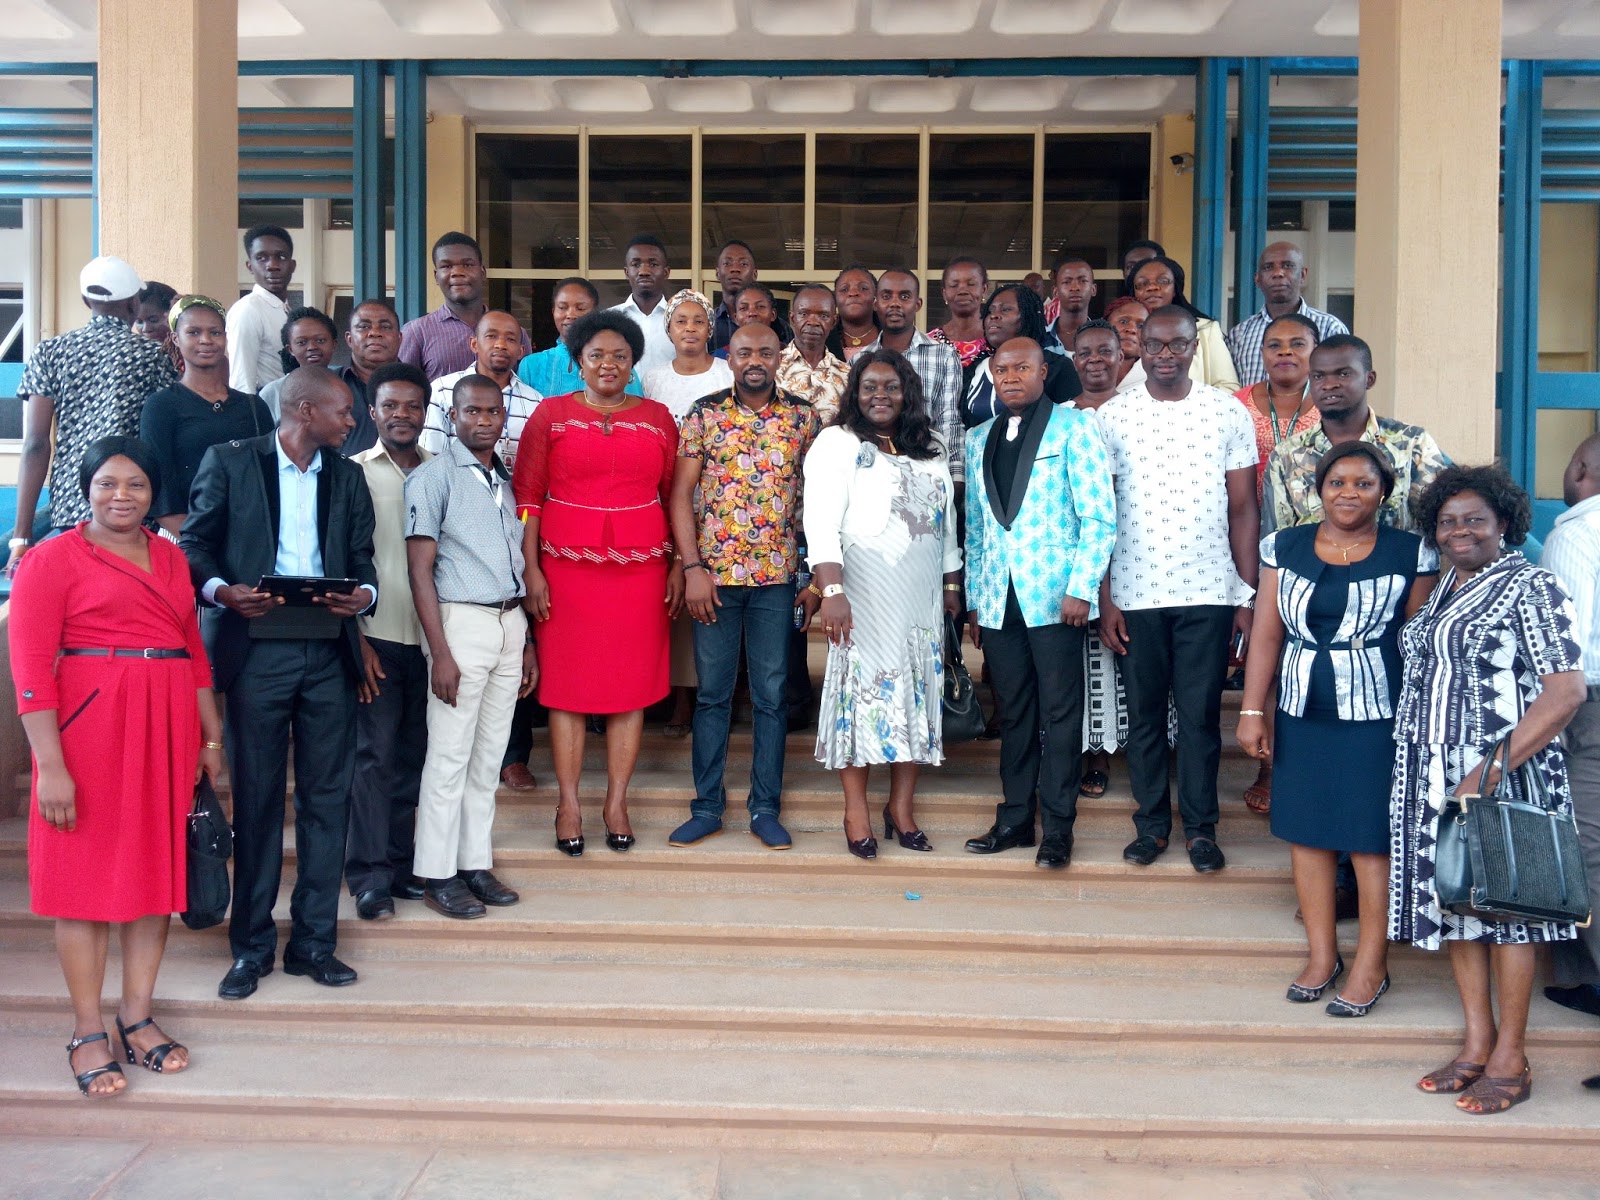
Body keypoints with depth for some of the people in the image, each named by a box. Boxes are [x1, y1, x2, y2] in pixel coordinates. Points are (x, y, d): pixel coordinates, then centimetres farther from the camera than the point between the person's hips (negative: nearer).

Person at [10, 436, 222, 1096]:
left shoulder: (169, 557, 13)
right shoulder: (53, 558, -3)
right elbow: (30, 667, -9)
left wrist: (211, 736, 10)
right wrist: (50, 766, -15)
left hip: (168, 730, 5)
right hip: (89, 726, -5)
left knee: (159, 866, 9)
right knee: (87, 873, 3)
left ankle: (137, 1015, 22)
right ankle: (88, 1031, 14)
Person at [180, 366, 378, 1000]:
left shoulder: (347, 476, 15)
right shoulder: (229, 461, 4)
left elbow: (362, 556, 12)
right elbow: (195, 542, 2)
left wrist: (365, 592, -10)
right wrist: (220, 589, -17)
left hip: (328, 651, 3)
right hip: (256, 648, -3)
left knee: (327, 797, 4)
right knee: (256, 798, 2)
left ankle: (313, 940, 14)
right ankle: (251, 946, 14)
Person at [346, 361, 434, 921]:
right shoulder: (354, 472, 2)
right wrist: (357, 639, -8)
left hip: (429, 637, 3)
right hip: (376, 636, -3)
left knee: (413, 755, 8)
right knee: (375, 754, -2)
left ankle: (401, 864, 19)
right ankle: (370, 876, 6)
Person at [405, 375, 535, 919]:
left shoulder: (507, 480, 16)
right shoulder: (433, 476, -4)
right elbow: (420, 569, -9)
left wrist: (528, 643, 16)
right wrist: (440, 652, -15)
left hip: (510, 623, 6)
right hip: (461, 621, -6)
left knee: (489, 754, 10)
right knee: (450, 755, -2)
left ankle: (476, 864, 18)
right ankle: (438, 875, 6)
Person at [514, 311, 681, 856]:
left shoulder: (658, 418, 9)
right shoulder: (551, 414, 4)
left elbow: (674, 497, 10)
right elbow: (527, 496, 1)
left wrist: (678, 566, 4)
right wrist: (531, 570, -6)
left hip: (640, 567, 2)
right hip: (566, 566, -1)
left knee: (632, 685, 4)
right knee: (566, 683, 2)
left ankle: (617, 802, 15)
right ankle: (568, 804, 11)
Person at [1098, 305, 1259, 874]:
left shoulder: (1229, 412, 3)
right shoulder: (1113, 415, 2)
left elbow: (1244, 508, 5)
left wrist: (1247, 596, 0)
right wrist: (1103, 598, -2)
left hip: (1208, 592, 0)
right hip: (1135, 593, 1)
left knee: (1200, 712, 4)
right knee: (1144, 711, 8)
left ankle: (1201, 826, 18)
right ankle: (1151, 822, 21)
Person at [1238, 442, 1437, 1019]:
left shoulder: (1411, 554, -2)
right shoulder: (1285, 548, 5)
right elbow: (1266, 633, 5)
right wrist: (1252, 711, 2)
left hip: (1378, 717, -3)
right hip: (1301, 716, 3)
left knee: (1372, 840, 1)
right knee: (1306, 834, 9)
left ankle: (1371, 967, 15)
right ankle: (1322, 956, 23)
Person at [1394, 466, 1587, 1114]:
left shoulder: (1530, 587, -8)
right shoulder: (1441, 589, 14)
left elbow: (1566, 691, -15)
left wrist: (1491, 770, -20)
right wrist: (1418, 763, 8)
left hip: (1506, 774, -7)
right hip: (1435, 777, 7)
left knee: (1506, 900, -1)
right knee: (1453, 900, 9)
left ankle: (1510, 1058, 10)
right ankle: (1476, 1044, 19)